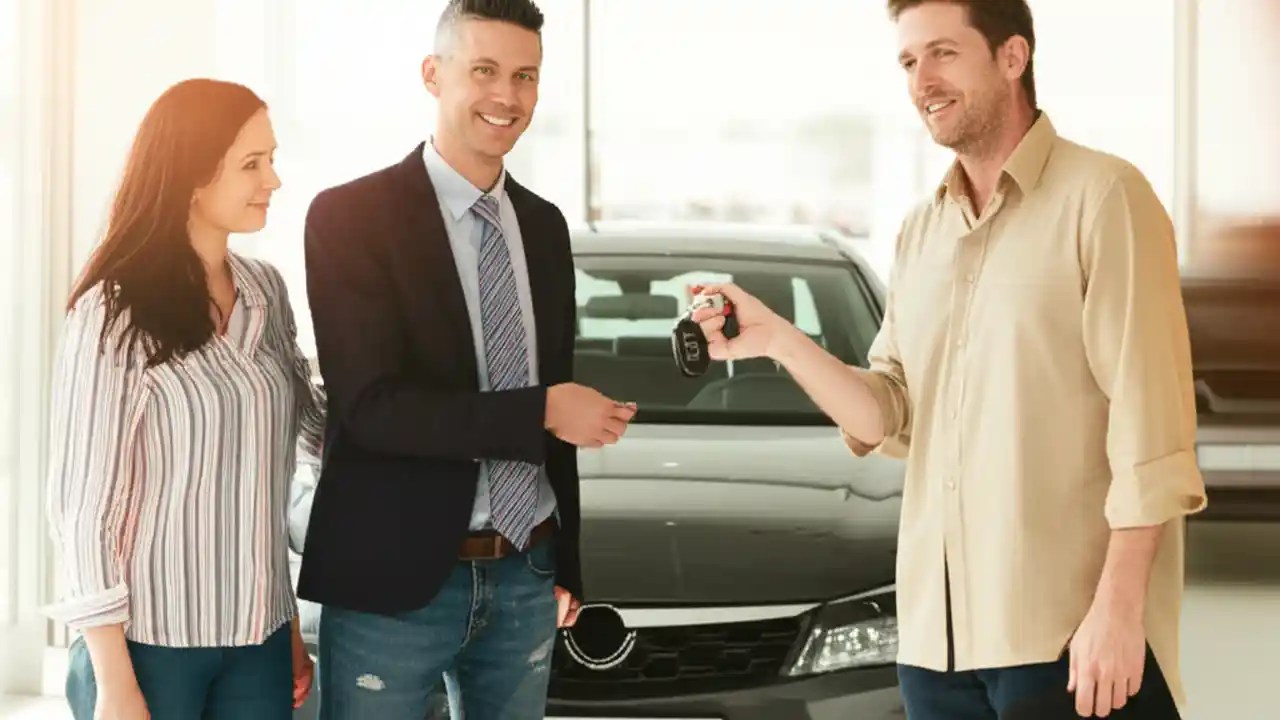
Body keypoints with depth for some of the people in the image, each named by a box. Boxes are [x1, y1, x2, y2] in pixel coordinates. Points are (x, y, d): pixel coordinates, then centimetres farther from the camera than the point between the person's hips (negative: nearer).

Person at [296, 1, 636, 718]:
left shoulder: (544, 225, 11)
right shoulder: (349, 217, -9)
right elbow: (371, 407, -17)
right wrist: (542, 413, -17)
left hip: (523, 578, 6)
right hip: (394, 581, -5)